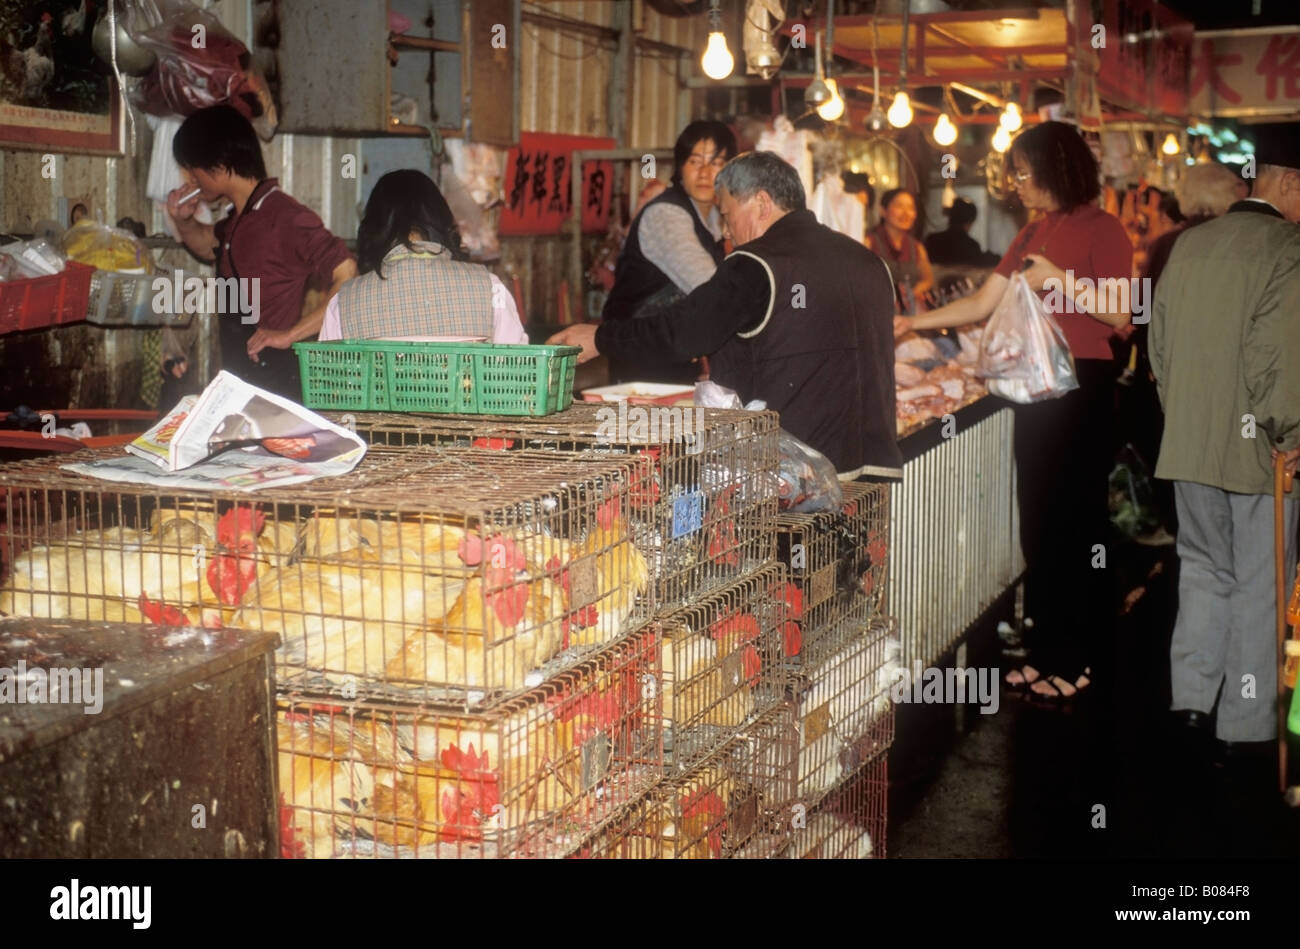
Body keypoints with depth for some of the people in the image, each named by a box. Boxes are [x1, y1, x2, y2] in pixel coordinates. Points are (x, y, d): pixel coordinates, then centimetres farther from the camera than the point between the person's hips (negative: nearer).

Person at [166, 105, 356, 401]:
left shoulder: (285, 218, -16)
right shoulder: (238, 220, 15)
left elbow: (350, 280, -25)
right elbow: (209, 246, 39)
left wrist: (290, 335, -23)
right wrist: (183, 221, 17)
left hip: (277, 381, -9)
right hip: (239, 382, 9)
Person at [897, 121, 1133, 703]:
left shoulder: (1100, 230, -6)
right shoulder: (1033, 235, 16)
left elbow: (1120, 315, -14)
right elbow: (981, 305, 18)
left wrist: (1061, 279, -19)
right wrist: (913, 323, 16)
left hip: (1081, 386, -7)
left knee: (1071, 522, -4)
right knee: (1039, 519, 8)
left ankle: (1072, 659, 4)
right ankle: (1048, 650, 15)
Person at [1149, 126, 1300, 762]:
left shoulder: (1190, 244, 7)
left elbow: (1160, 342, 12)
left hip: (1187, 445, 6)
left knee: (1204, 572, 18)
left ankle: (1190, 701, 19)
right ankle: (1247, 725, 12)